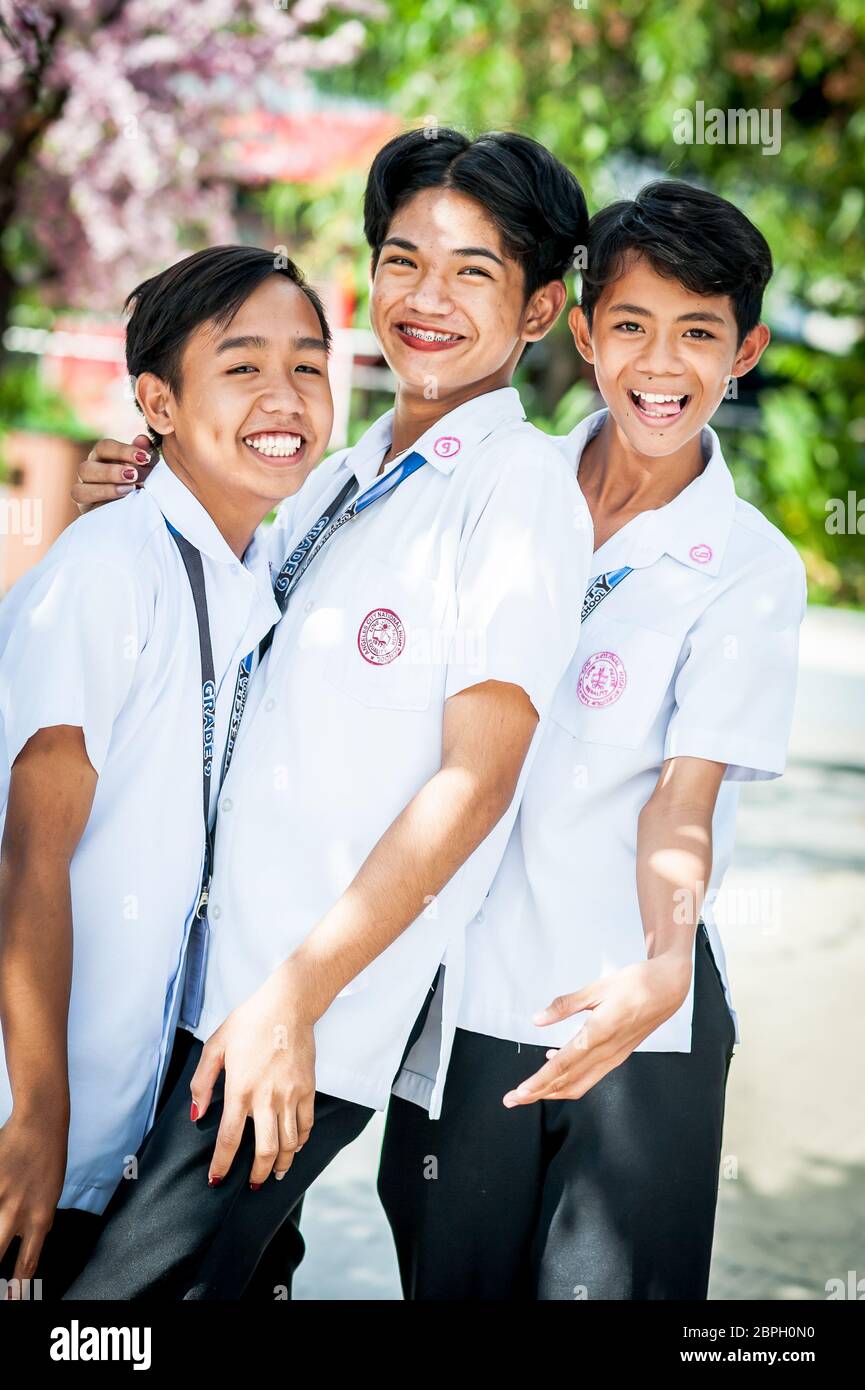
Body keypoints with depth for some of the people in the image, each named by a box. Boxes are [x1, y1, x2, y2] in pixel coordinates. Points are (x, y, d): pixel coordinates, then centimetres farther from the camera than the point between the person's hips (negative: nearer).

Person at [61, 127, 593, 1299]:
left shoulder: (521, 489, -9)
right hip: (204, 977, 7)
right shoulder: (346, 475, 12)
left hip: (306, 1025, -7)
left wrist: (295, 995, -18)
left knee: (135, 1286, -10)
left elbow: (474, 782, -15)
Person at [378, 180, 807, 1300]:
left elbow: (683, 794, -11)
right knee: (452, 1280, 9)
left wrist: (664, 962, -31)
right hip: (456, 997, 2)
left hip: (636, 1017, -2)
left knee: (606, 1281, 0)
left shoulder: (753, 569, -2)